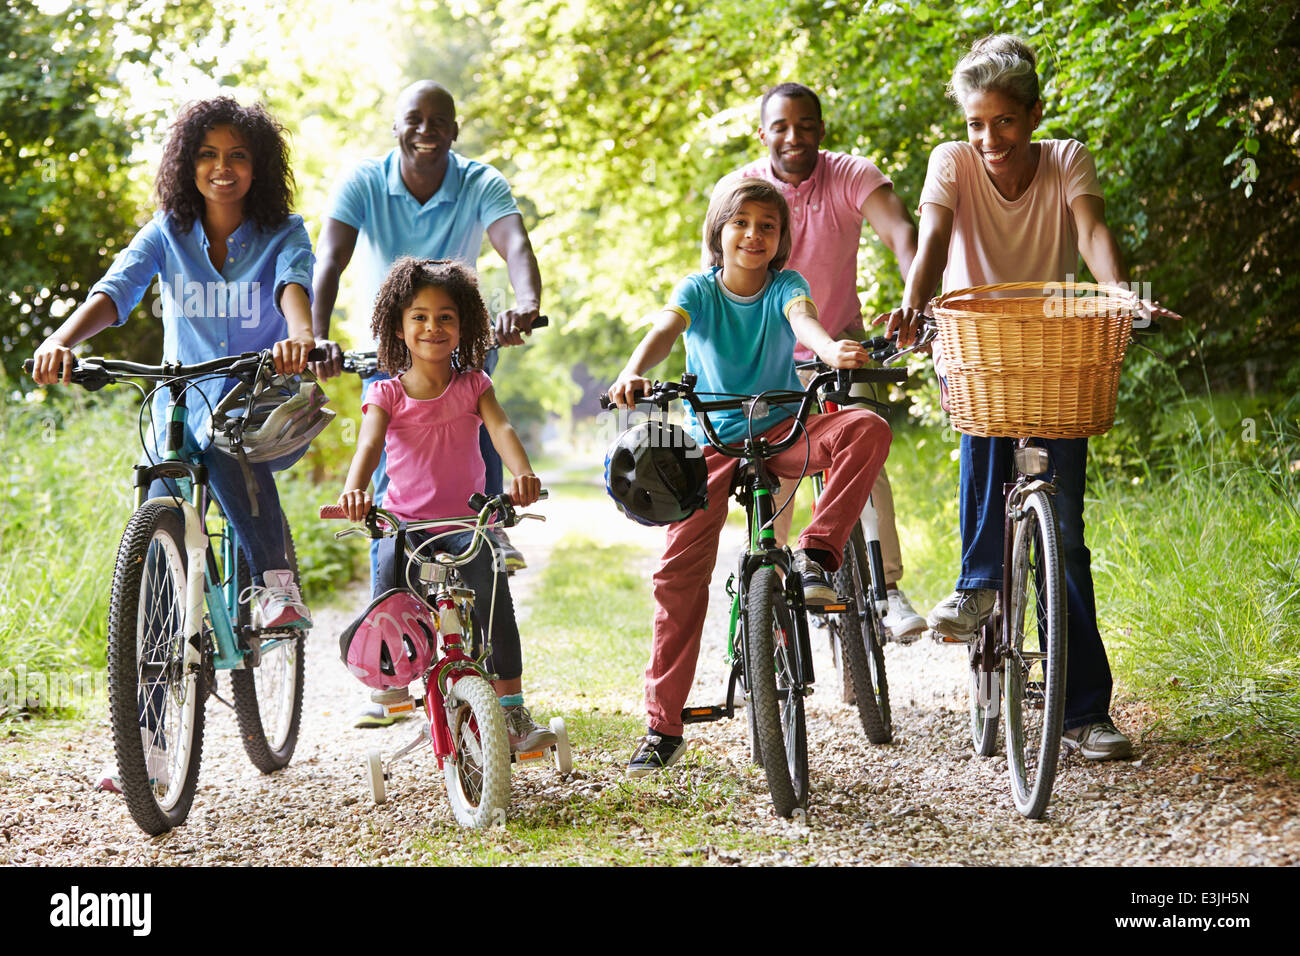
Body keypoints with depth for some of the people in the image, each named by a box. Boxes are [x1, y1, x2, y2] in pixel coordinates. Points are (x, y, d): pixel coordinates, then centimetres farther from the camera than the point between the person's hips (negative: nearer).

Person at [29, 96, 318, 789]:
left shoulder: (283, 236, -5)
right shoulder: (167, 234, 0)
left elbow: (296, 288, -26)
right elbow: (115, 289, -17)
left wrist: (300, 337, -50)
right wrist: (62, 340, -38)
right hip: (179, 410, 2)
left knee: (223, 434, -39)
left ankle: (278, 584, -29)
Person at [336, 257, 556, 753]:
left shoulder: (473, 384, 6)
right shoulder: (387, 393, 4)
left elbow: (500, 428, -13)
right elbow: (370, 442, -15)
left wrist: (522, 473, -36)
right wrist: (354, 490, -38)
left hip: (467, 521, 0)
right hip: (405, 521, 1)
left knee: (491, 585, -28)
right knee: (389, 565, -28)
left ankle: (511, 711, -21)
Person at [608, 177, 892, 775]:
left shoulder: (784, 286, -4)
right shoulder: (698, 291, -5)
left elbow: (803, 317, -27)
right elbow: (665, 329, -26)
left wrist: (831, 350, -52)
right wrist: (633, 373, -49)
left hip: (783, 432, 0)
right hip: (713, 445, 0)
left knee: (867, 429, -28)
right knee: (679, 571, -8)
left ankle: (816, 553, -19)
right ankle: (663, 726, 0)